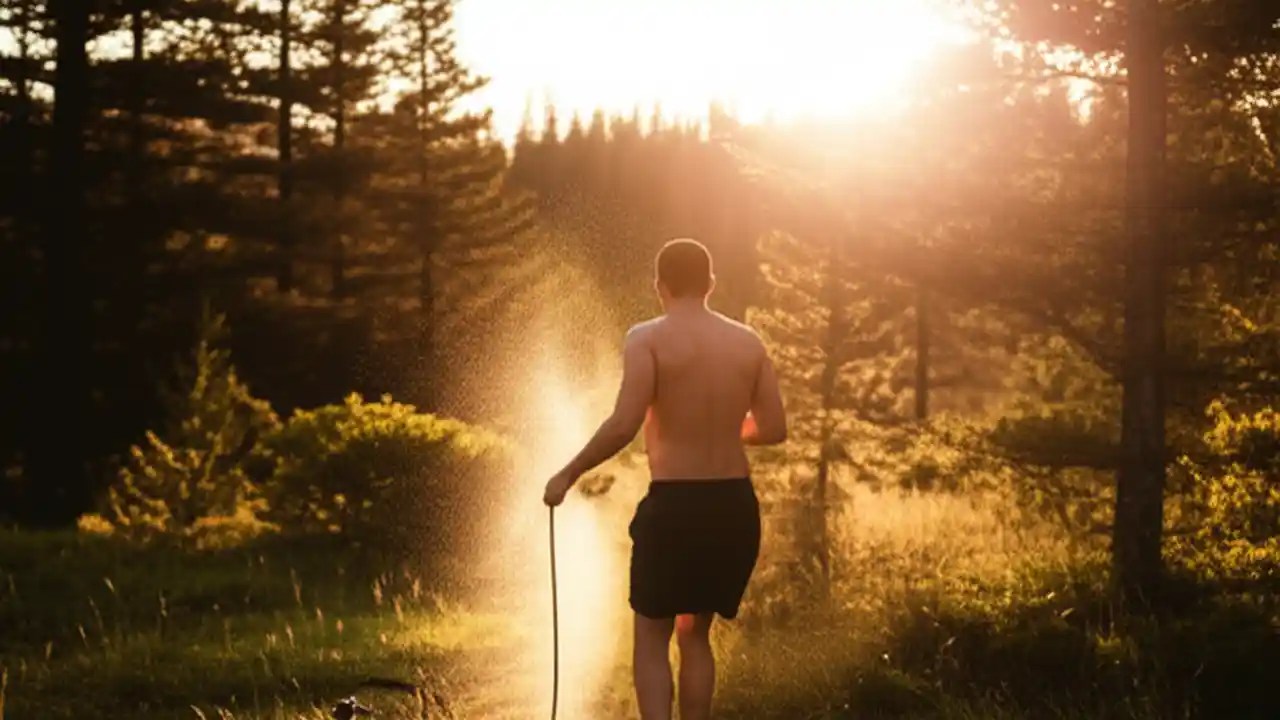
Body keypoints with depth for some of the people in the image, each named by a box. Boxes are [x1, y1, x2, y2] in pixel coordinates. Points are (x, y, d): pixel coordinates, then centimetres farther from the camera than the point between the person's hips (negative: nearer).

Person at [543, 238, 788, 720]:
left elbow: (624, 425, -19)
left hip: (675, 504, -5)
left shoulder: (649, 339, -8)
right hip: (734, 505, 5)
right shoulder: (748, 343, 6)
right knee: (695, 634, 19)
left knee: (651, 638, 6)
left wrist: (569, 475, -7)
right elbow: (773, 429, 8)